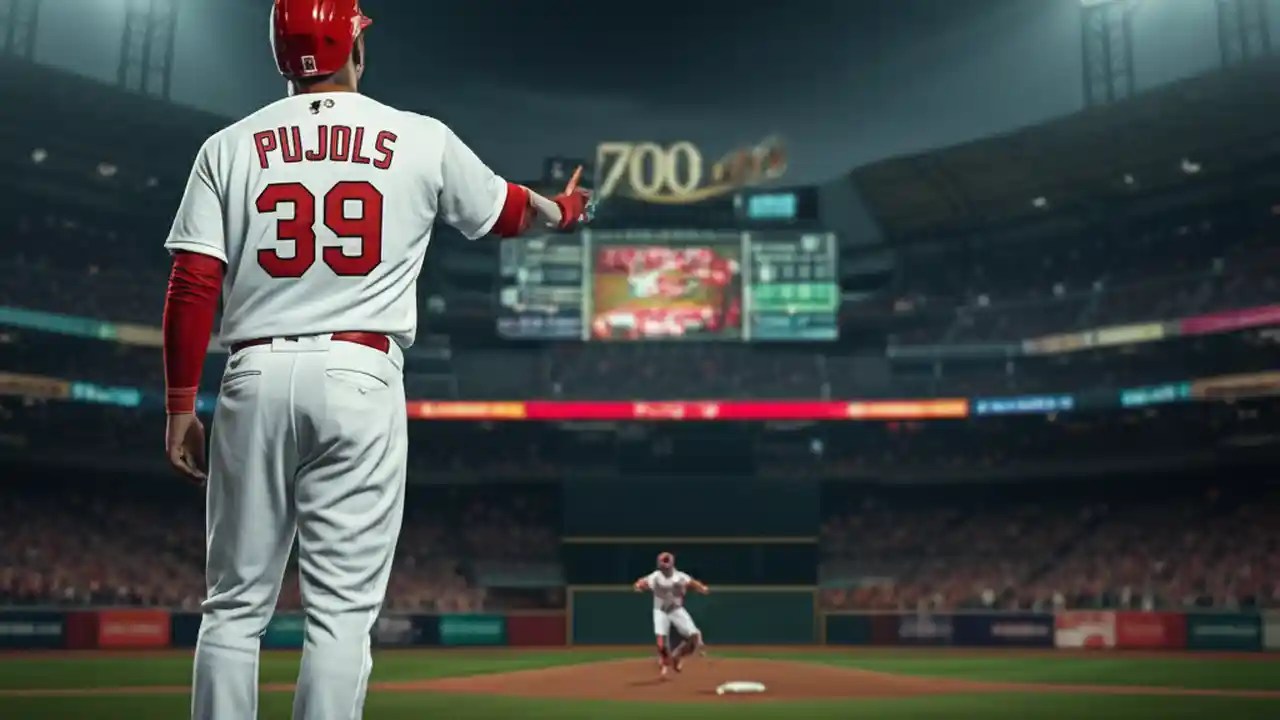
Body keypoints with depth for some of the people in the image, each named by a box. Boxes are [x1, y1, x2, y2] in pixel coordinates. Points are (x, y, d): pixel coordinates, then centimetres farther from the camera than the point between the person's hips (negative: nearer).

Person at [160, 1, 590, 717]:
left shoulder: (230, 146, 7)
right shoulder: (423, 140, 5)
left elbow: (192, 289, 1)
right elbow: (505, 210, 22)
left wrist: (180, 407, 8)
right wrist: (559, 210, 44)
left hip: (255, 378, 2)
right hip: (361, 377, -2)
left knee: (235, 605, 11)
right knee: (341, 607, 0)